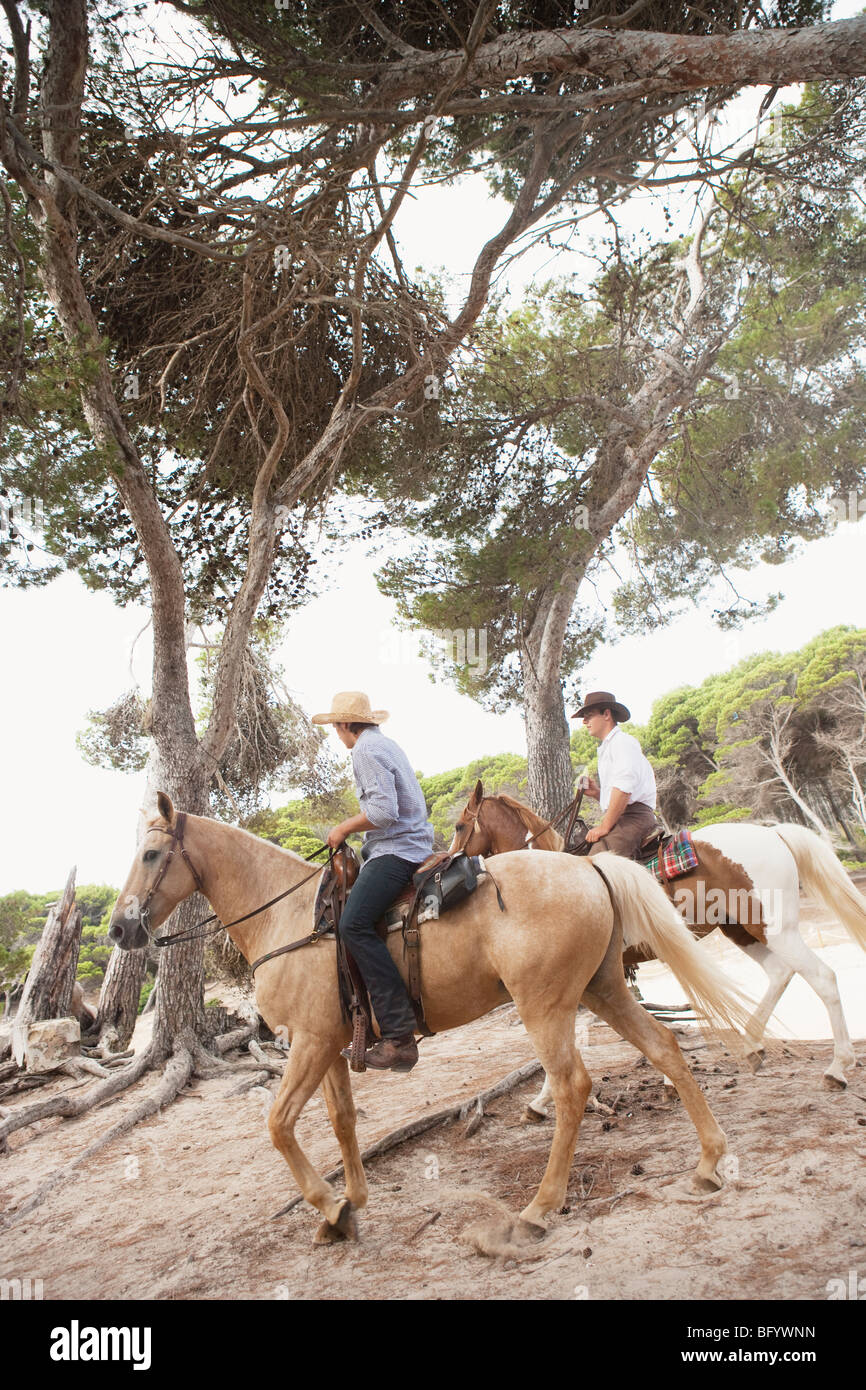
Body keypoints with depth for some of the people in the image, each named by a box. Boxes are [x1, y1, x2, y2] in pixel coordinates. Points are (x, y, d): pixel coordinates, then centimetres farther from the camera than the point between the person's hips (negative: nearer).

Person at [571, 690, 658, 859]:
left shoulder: (623, 741, -3)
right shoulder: (606, 747, 29)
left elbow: (624, 788, -17)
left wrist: (604, 826, -17)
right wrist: (596, 793, 15)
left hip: (635, 817, -10)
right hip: (621, 819, 10)